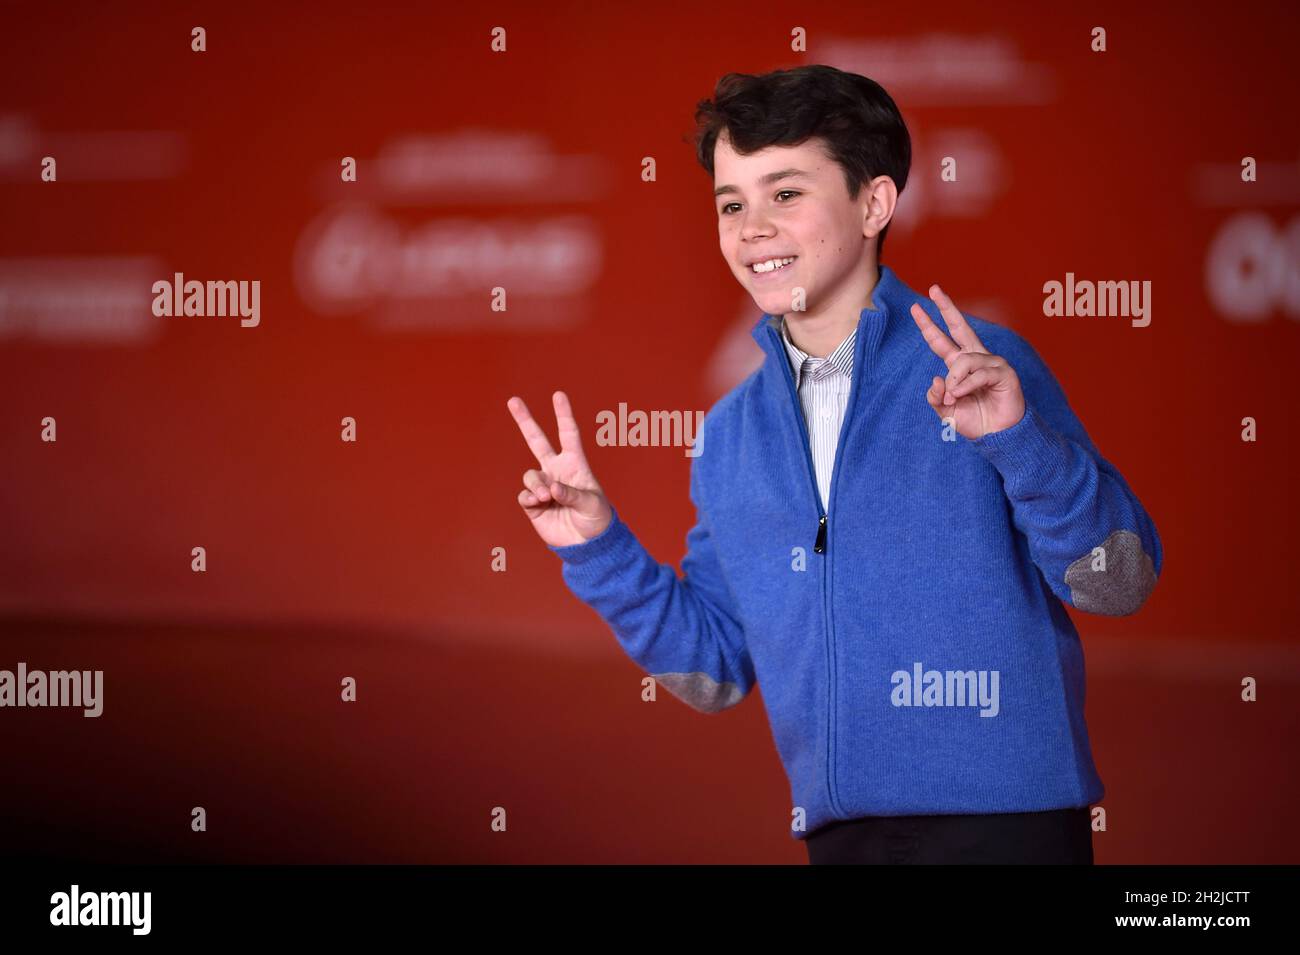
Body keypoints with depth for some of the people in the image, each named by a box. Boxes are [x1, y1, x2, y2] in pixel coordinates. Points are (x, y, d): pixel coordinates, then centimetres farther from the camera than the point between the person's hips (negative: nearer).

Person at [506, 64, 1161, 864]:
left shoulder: (980, 372, -5)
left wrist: (1019, 439, -21)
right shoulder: (731, 435, 9)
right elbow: (717, 673, 13)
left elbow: (1119, 584, -8)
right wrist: (598, 551, 1)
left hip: (1001, 818, -4)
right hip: (840, 831, 4)